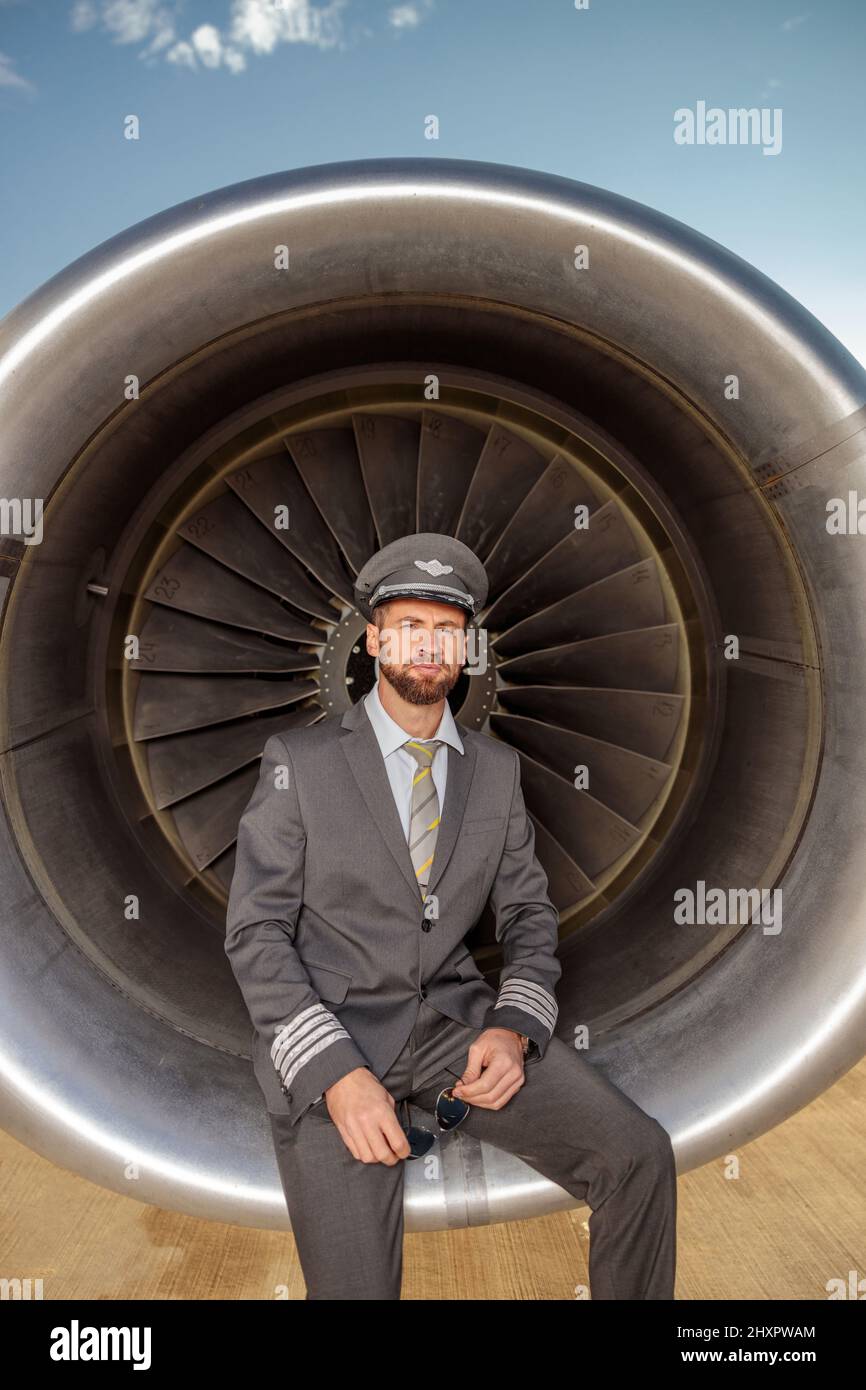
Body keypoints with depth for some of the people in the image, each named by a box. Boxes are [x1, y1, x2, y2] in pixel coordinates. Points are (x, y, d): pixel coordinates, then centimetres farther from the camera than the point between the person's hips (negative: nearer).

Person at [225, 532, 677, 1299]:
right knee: (357, 1282, -18)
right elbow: (256, 932, -7)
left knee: (642, 1156, -13)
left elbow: (529, 914, 9)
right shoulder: (300, 761, -5)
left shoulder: (497, 768, 6)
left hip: (456, 1018, 3)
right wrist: (337, 1073, -18)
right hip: (328, 1034, -3)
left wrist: (514, 1028, -10)